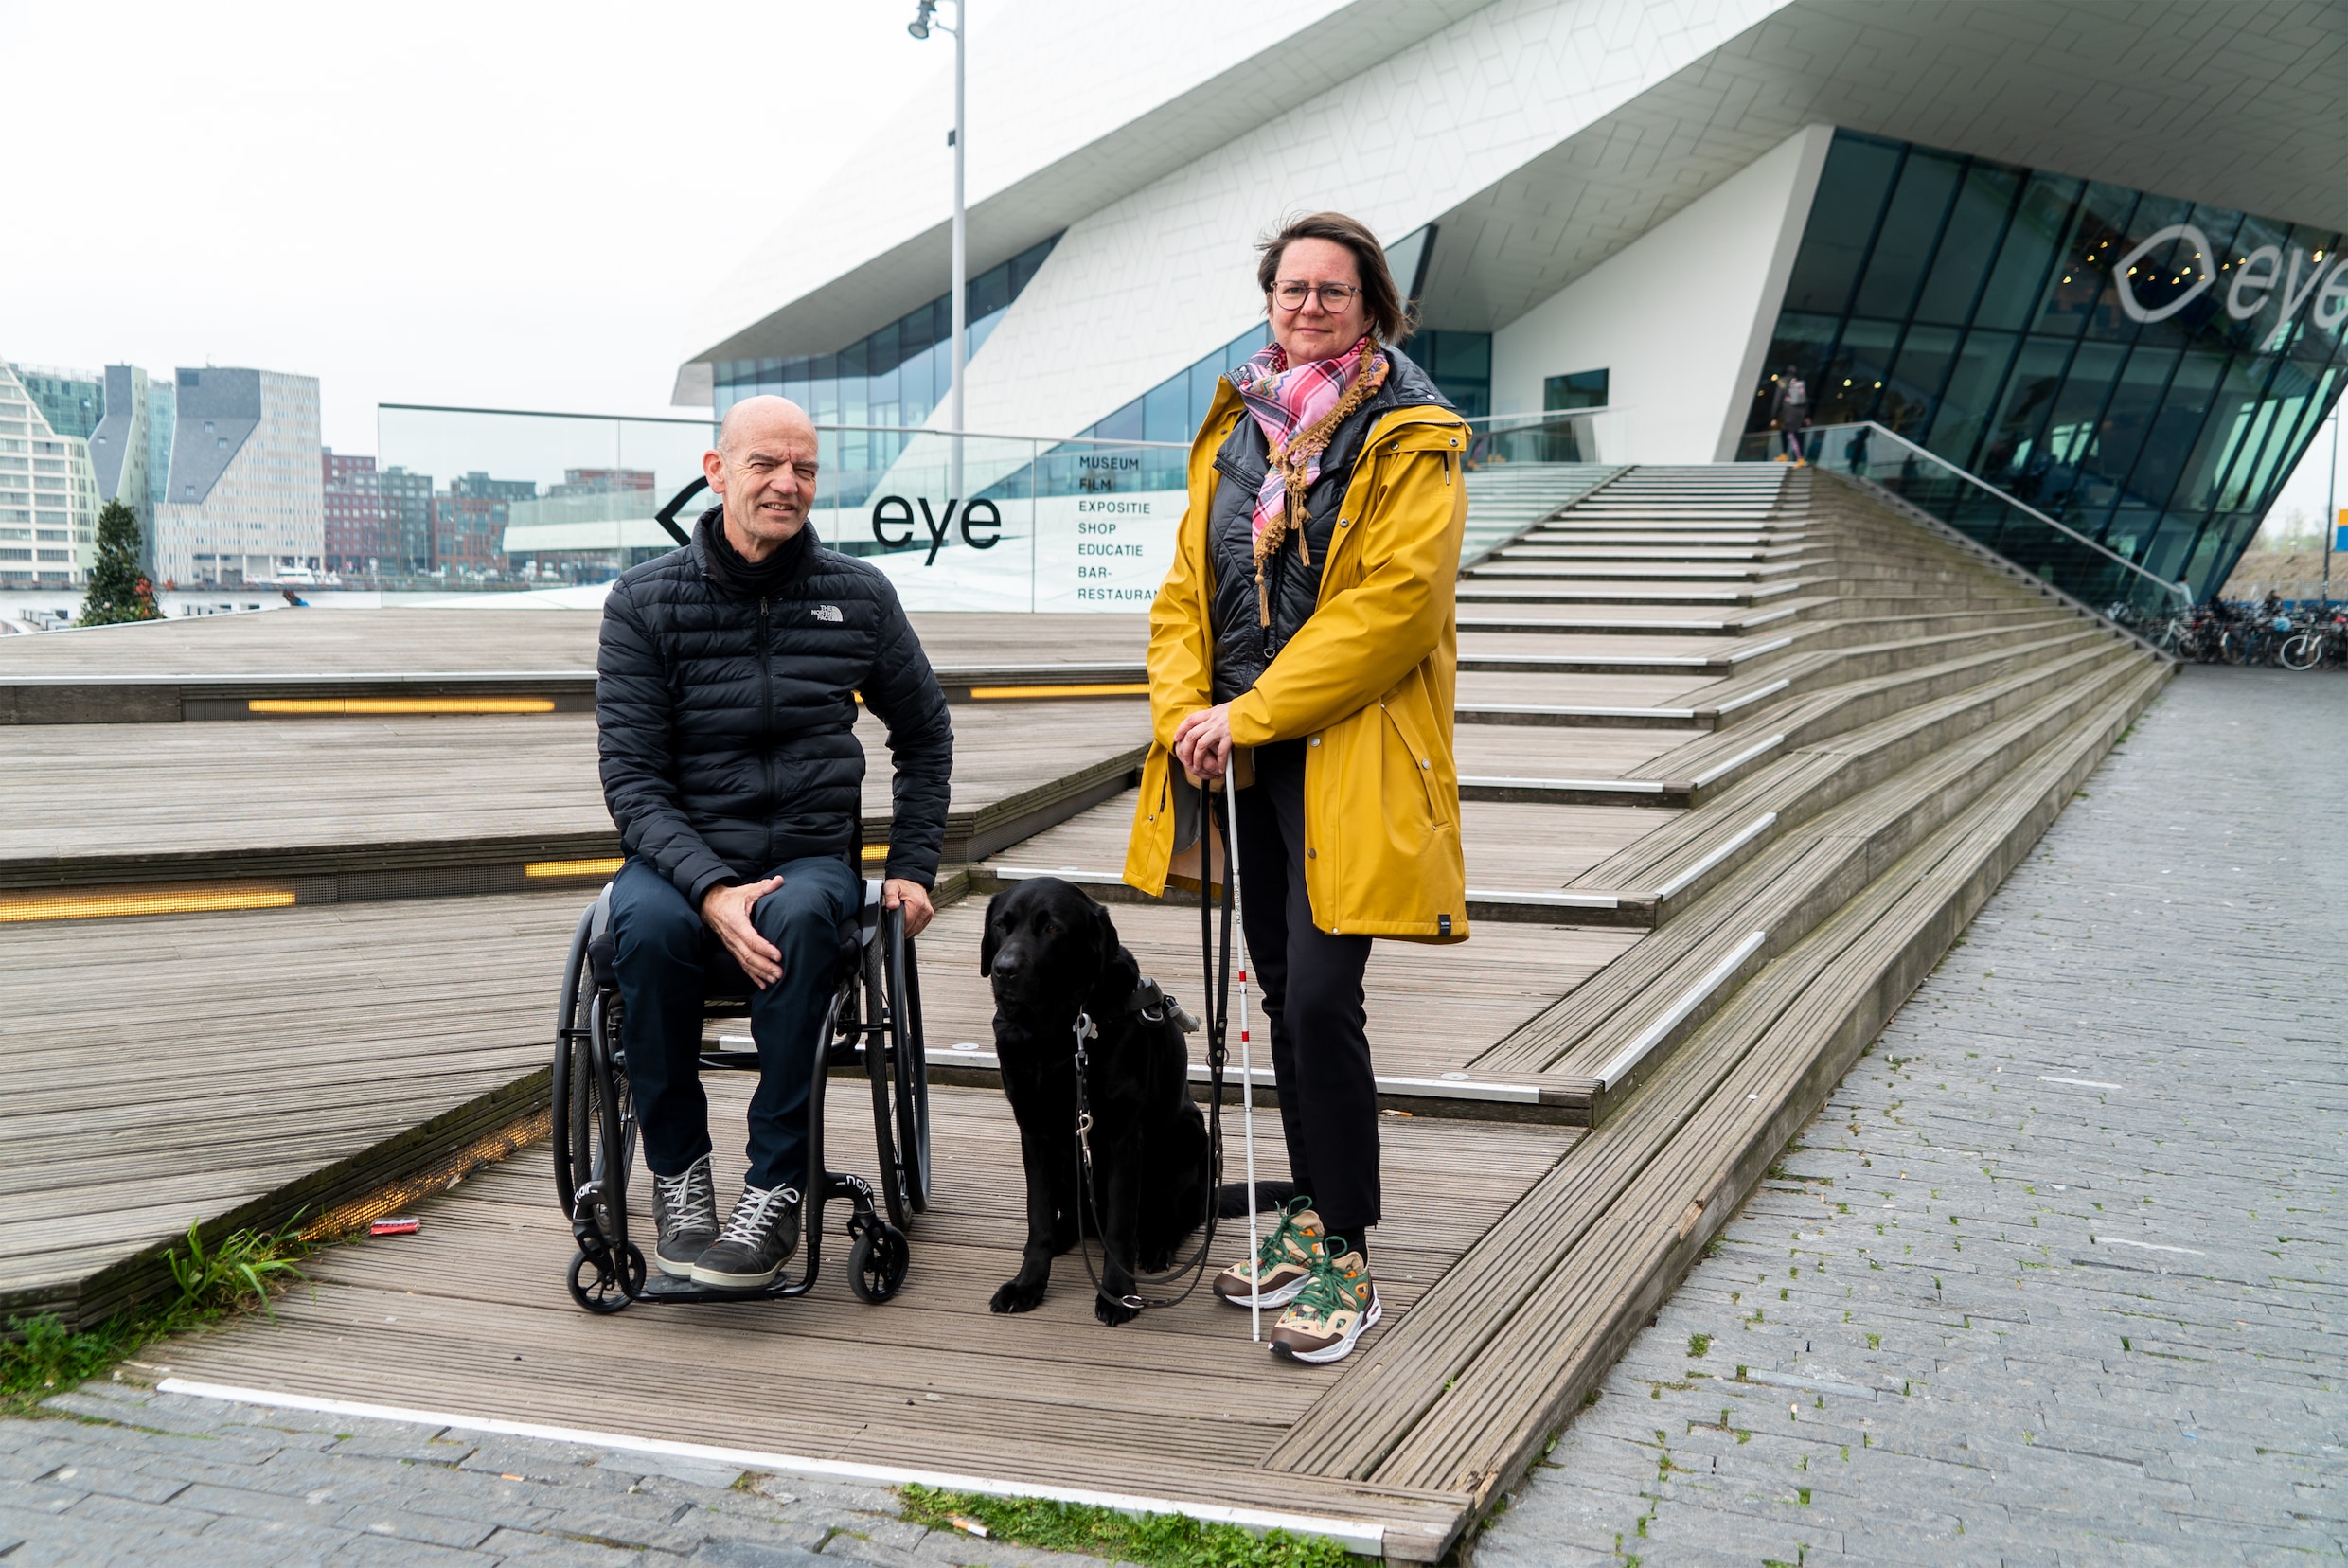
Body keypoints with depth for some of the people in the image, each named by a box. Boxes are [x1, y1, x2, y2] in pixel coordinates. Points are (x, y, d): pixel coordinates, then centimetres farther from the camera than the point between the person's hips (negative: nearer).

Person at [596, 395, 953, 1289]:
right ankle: (677, 1171, -14)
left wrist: (913, 866, 8)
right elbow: (630, 776, -6)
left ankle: (777, 1189, -25)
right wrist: (711, 889, -22)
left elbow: (925, 737, 20)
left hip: (811, 856, 0)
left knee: (799, 918, -35)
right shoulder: (645, 600, 1)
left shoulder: (859, 596, 6)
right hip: (680, 857, 0)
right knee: (646, 923, -34)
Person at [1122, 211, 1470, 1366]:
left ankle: (1346, 1260, 2)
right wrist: (1182, 709, -4)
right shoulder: (1235, 426, 15)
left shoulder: (1411, 439, -4)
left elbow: (1394, 602, -15)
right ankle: (1312, 1213, 28)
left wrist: (1252, 711, -18)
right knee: (1281, 989, 13)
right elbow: (1186, 585, 13)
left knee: (1322, 997, -12)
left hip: (1347, 753, -6)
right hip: (1240, 749, 6)